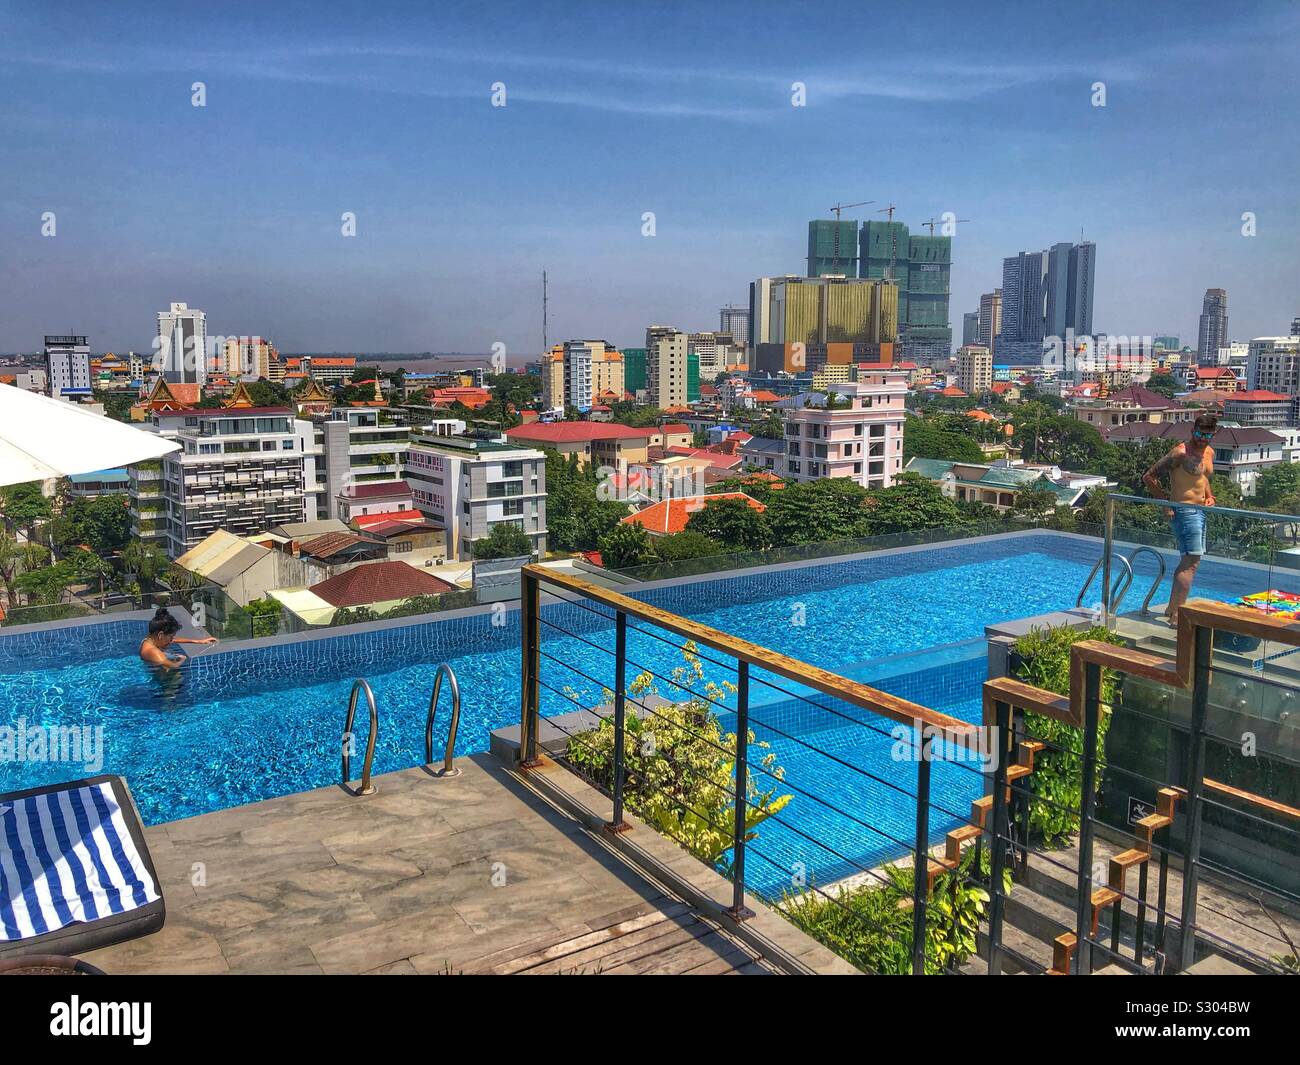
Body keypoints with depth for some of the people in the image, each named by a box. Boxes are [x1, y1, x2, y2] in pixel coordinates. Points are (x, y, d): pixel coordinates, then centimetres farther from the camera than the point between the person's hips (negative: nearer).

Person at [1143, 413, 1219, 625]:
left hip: (1200, 511, 10)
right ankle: (1176, 615, -15)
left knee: (1188, 560, 17)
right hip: (1185, 511, -10)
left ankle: (1172, 607, 28)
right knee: (1191, 562, -14)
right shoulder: (1180, 453, -15)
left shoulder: (1209, 453, 11)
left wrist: (1209, 496, 11)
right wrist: (1165, 502, -16)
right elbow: (1149, 477, -15)